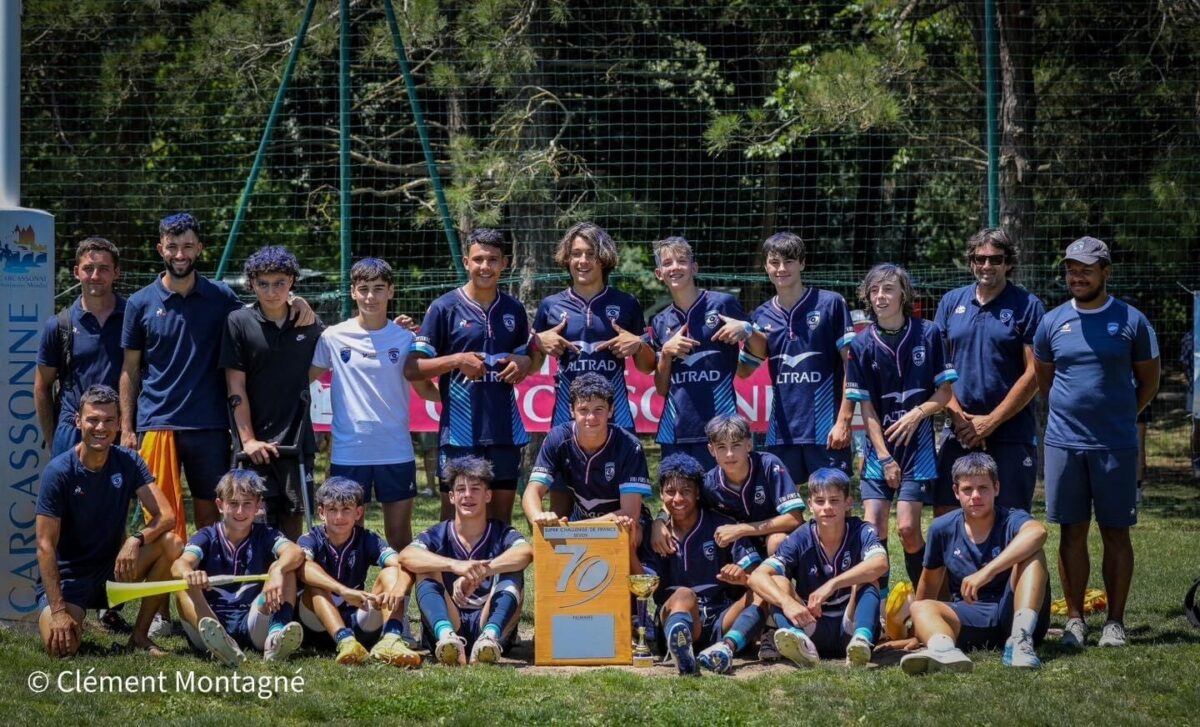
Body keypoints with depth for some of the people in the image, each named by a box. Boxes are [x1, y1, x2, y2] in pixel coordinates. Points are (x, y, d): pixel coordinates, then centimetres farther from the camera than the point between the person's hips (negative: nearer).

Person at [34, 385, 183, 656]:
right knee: (60, 644, -30)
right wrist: (58, 611, -24)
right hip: (67, 575, -4)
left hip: (112, 567, 4)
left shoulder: (128, 463, -4)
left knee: (171, 544, -22)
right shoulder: (59, 471, -16)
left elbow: (166, 516, -12)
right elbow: (46, 545, -18)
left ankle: (140, 634, -9)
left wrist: (137, 539, -34)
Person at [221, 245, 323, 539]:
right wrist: (248, 439, -11)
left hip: (297, 438, 3)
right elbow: (236, 387, -5)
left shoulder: (308, 325, 5)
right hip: (257, 441, -3)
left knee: (294, 513, 6)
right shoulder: (239, 322, -4)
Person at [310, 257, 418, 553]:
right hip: (348, 452, 0)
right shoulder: (333, 337, 1)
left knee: (399, 537, 5)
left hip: (396, 451, 0)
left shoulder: (404, 338, 2)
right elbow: (304, 378, 10)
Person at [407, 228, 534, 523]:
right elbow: (412, 369, -4)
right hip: (460, 431, -4)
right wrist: (457, 360, -17)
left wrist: (522, 364, -1)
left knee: (501, 520, 9)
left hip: (506, 431, 4)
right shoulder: (444, 308, -2)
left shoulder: (514, 309, 10)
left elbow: (528, 359, 23)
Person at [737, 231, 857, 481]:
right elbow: (744, 370, 16)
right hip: (781, 431, 4)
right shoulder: (761, 316, 10)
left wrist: (844, 420, -10)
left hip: (826, 431, -4)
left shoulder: (831, 304, -2)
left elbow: (851, 366, -3)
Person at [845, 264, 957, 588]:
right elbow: (866, 406, 0)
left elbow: (945, 391, 2)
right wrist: (884, 457, -5)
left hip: (918, 443, -2)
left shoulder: (927, 334, -2)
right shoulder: (862, 345, 0)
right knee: (873, 528, -4)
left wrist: (917, 413, -15)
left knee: (908, 527, -8)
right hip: (879, 446, 2)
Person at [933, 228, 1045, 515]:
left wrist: (989, 422, -10)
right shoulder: (951, 302, 10)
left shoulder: (1027, 306, -1)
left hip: (1011, 435, -4)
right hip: (958, 435, 4)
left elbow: (1034, 374, -6)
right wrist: (959, 417, -5)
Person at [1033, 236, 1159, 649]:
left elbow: (1149, 381, 8)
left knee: (1115, 532, 2)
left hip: (1116, 445, -2)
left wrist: (1119, 416, 5)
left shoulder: (1131, 321, 0)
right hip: (1063, 443, 2)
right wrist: (1070, 412, 10)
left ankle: (1115, 622, 7)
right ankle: (1075, 619, 11)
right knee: (1072, 532, 5)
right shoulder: (1052, 322, 7)